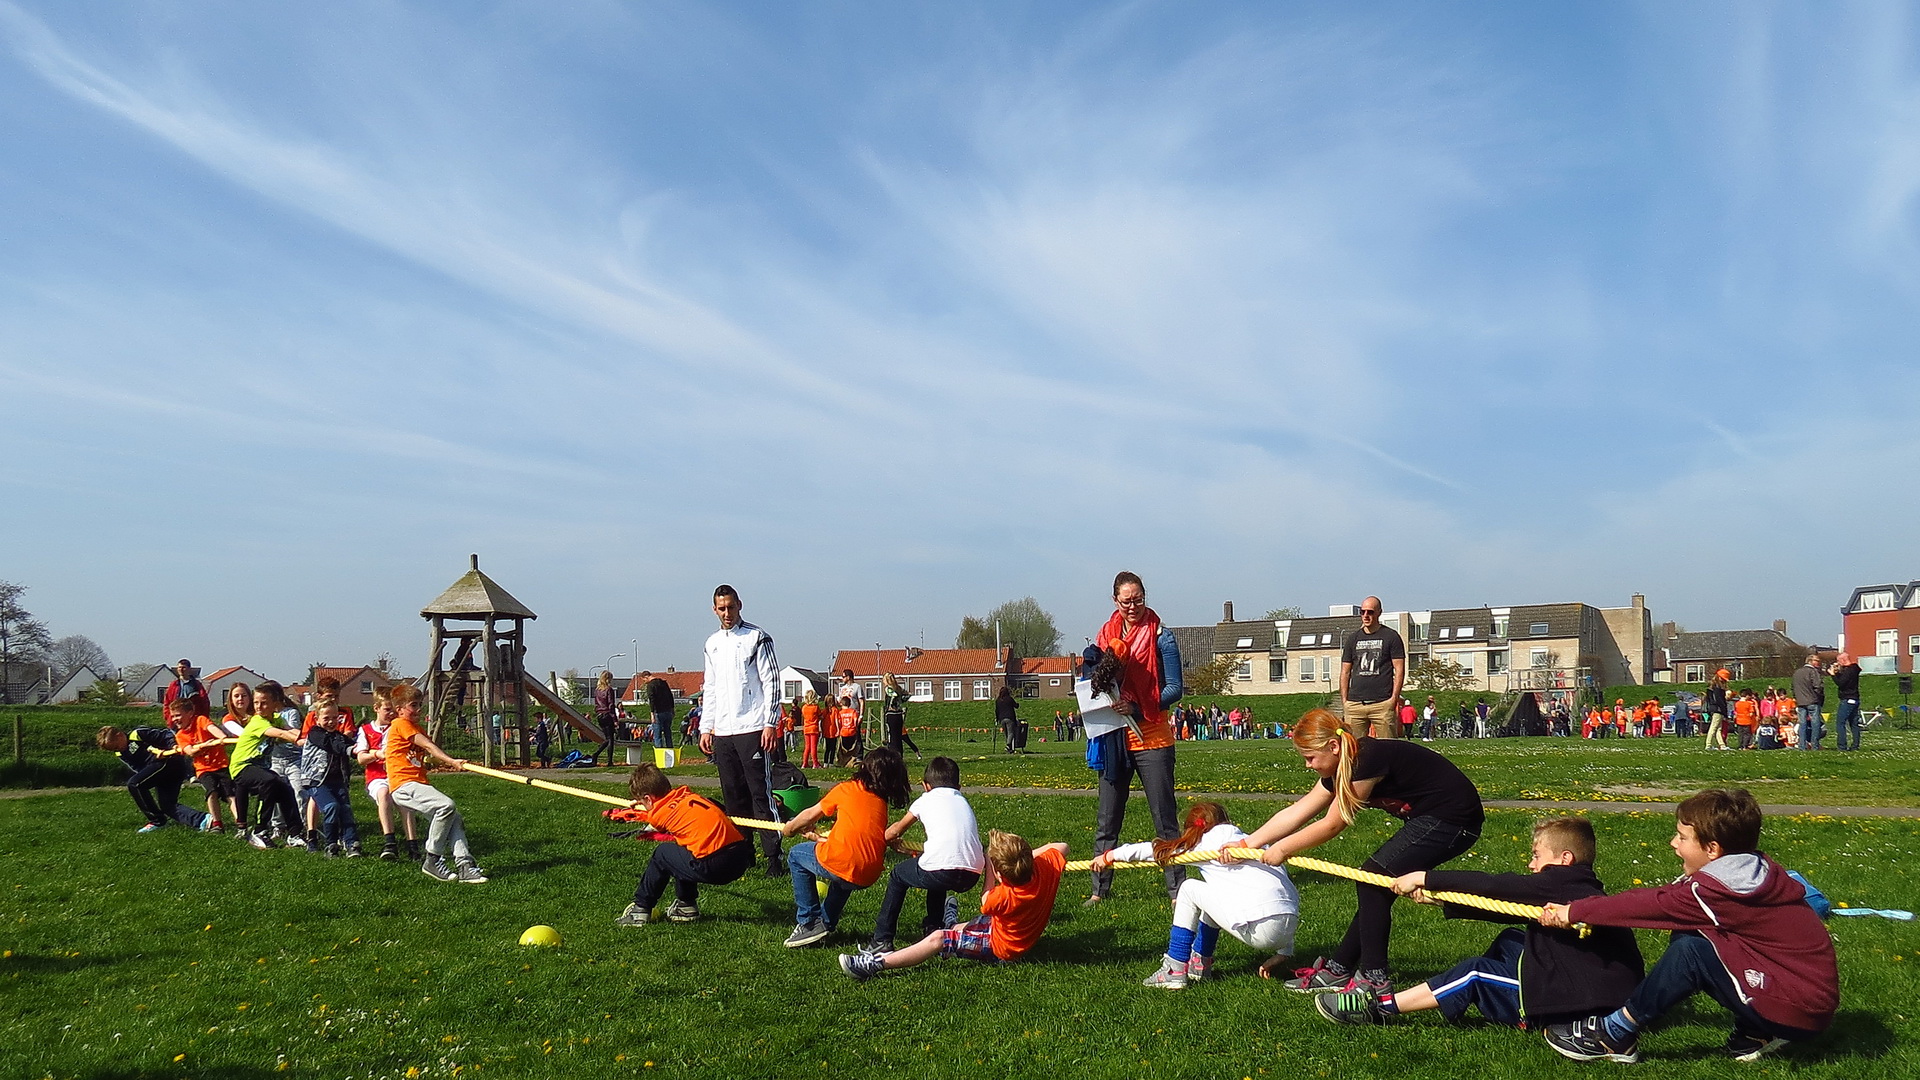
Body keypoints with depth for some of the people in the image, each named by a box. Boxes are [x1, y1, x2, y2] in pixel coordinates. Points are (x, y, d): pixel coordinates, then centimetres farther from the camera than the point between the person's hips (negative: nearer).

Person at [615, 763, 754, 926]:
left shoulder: (658, 815, 4)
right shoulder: (688, 795, 18)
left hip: (711, 867, -7)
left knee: (661, 853, 17)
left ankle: (641, 910, 27)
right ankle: (686, 906, 39)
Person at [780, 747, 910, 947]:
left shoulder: (846, 789, 7)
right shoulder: (882, 802, 18)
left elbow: (810, 814, 19)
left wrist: (789, 829, 39)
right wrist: (822, 839, 41)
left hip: (841, 865, -6)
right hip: (870, 877, 6)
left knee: (796, 856, 23)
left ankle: (809, 922, 16)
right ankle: (828, 922, 34)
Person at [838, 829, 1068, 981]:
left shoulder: (1004, 897, -34)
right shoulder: (1045, 867, -21)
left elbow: (986, 903, -7)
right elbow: (1061, 847, 3)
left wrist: (989, 866, -4)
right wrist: (1026, 855, -5)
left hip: (1001, 948, -8)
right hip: (1026, 937, 8)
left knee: (938, 939, -15)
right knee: (960, 928, 25)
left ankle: (875, 964, -16)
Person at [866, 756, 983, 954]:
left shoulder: (926, 799, 18)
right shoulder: (964, 802, 28)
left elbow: (892, 833, 29)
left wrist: (892, 843, 53)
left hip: (941, 872, -5)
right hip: (972, 876, 5)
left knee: (898, 873, 25)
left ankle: (882, 940, 23)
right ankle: (933, 928, 38)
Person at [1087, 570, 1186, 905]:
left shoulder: (1160, 636, -5)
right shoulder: (1106, 635, 8)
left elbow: (1175, 689, -8)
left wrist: (1137, 708, -21)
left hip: (1152, 739, -4)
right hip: (1114, 739, 4)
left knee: (1165, 820, 1)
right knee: (1106, 821, 9)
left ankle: (1177, 889, 8)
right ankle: (1100, 889, 18)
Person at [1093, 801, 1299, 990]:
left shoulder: (1205, 843, 10)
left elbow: (1158, 849, 21)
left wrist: (1111, 855, 34)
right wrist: (1284, 952, 24)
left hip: (1260, 931, -7)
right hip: (1289, 928, 7)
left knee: (1190, 888, 14)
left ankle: (1175, 971, 15)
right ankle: (1200, 964, 36)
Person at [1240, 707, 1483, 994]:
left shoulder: (1368, 761, -24)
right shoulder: (1340, 769, 4)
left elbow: (1332, 825, -17)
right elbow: (1297, 812, 7)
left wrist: (1282, 849, -6)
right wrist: (1247, 843, 4)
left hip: (1452, 823, -10)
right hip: (1427, 820, 10)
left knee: (1373, 881, -10)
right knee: (1374, 886, 8)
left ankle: (1373, 980, -3)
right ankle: (1337, 970, 17)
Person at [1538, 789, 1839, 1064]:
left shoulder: (1721, 890, -21)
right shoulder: (1749, 870, 6)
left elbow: (1654, 904, -14)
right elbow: (1662, 898, 5)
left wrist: (1574, 912, -4)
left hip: (1802, 1012, -9)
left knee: (1690, 951, -18)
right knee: (1685, 937, 4)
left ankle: (1615, 1035, -8)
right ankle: (1754, 1033, 10)